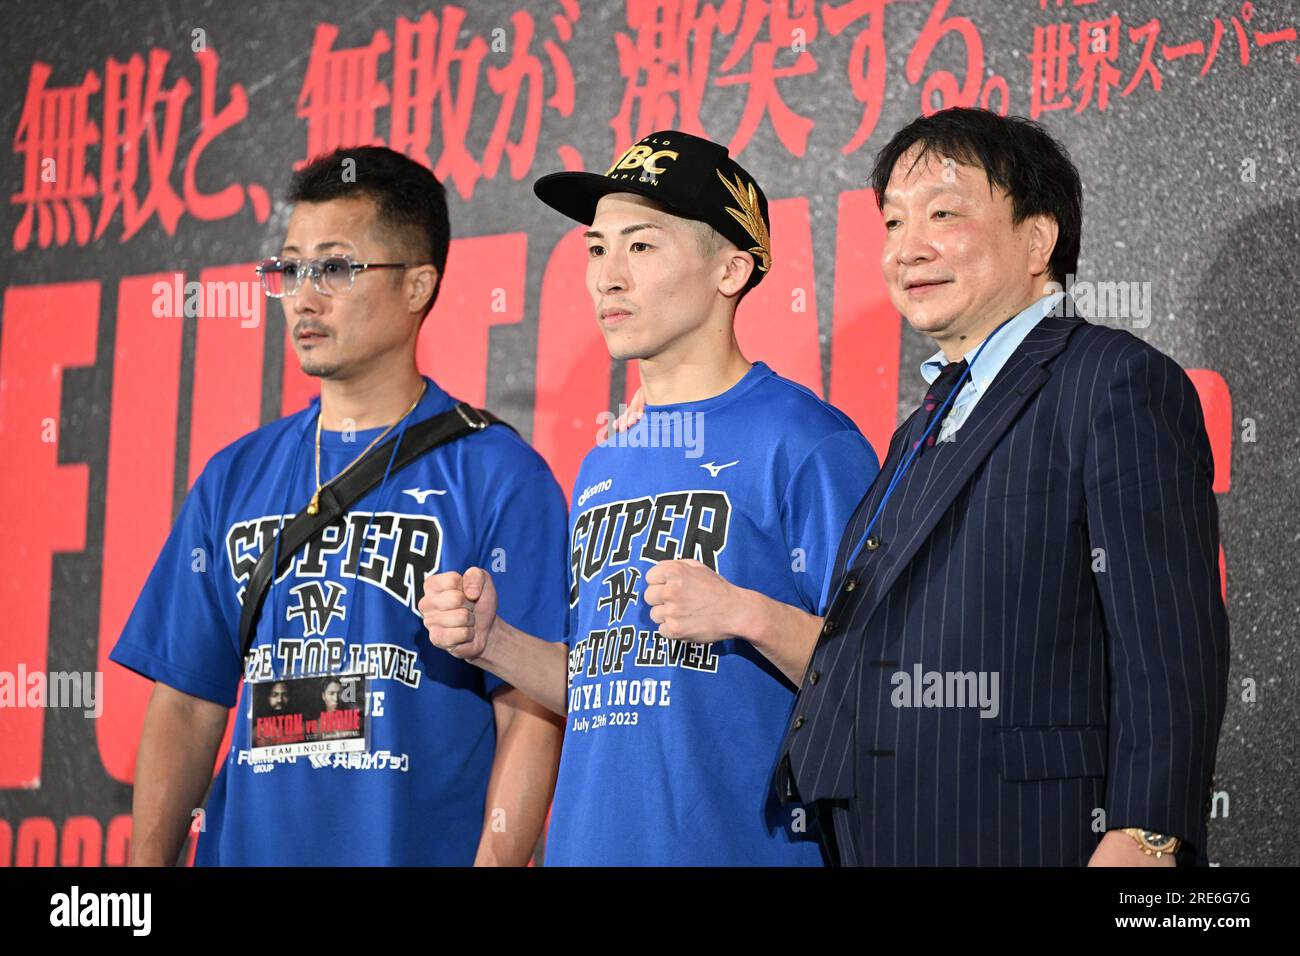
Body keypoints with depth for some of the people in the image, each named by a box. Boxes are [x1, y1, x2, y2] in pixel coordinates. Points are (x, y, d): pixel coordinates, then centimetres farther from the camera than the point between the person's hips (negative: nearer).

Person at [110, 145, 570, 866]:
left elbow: (530, 718, -10)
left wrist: (494, 859, -21)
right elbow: (188, 704, 9)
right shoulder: (235, 478, 10)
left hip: (420, 846, -4)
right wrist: (147, 860, -1)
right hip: (247, 846, 5)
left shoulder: (498, 475, -6)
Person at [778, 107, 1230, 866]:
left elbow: (1170, 643, -14)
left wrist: (1143, 838, -21)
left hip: (1027, 835, -8)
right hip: (883, 839, 8)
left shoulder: (1119, 382, -5)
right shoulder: (924, 430, 22)